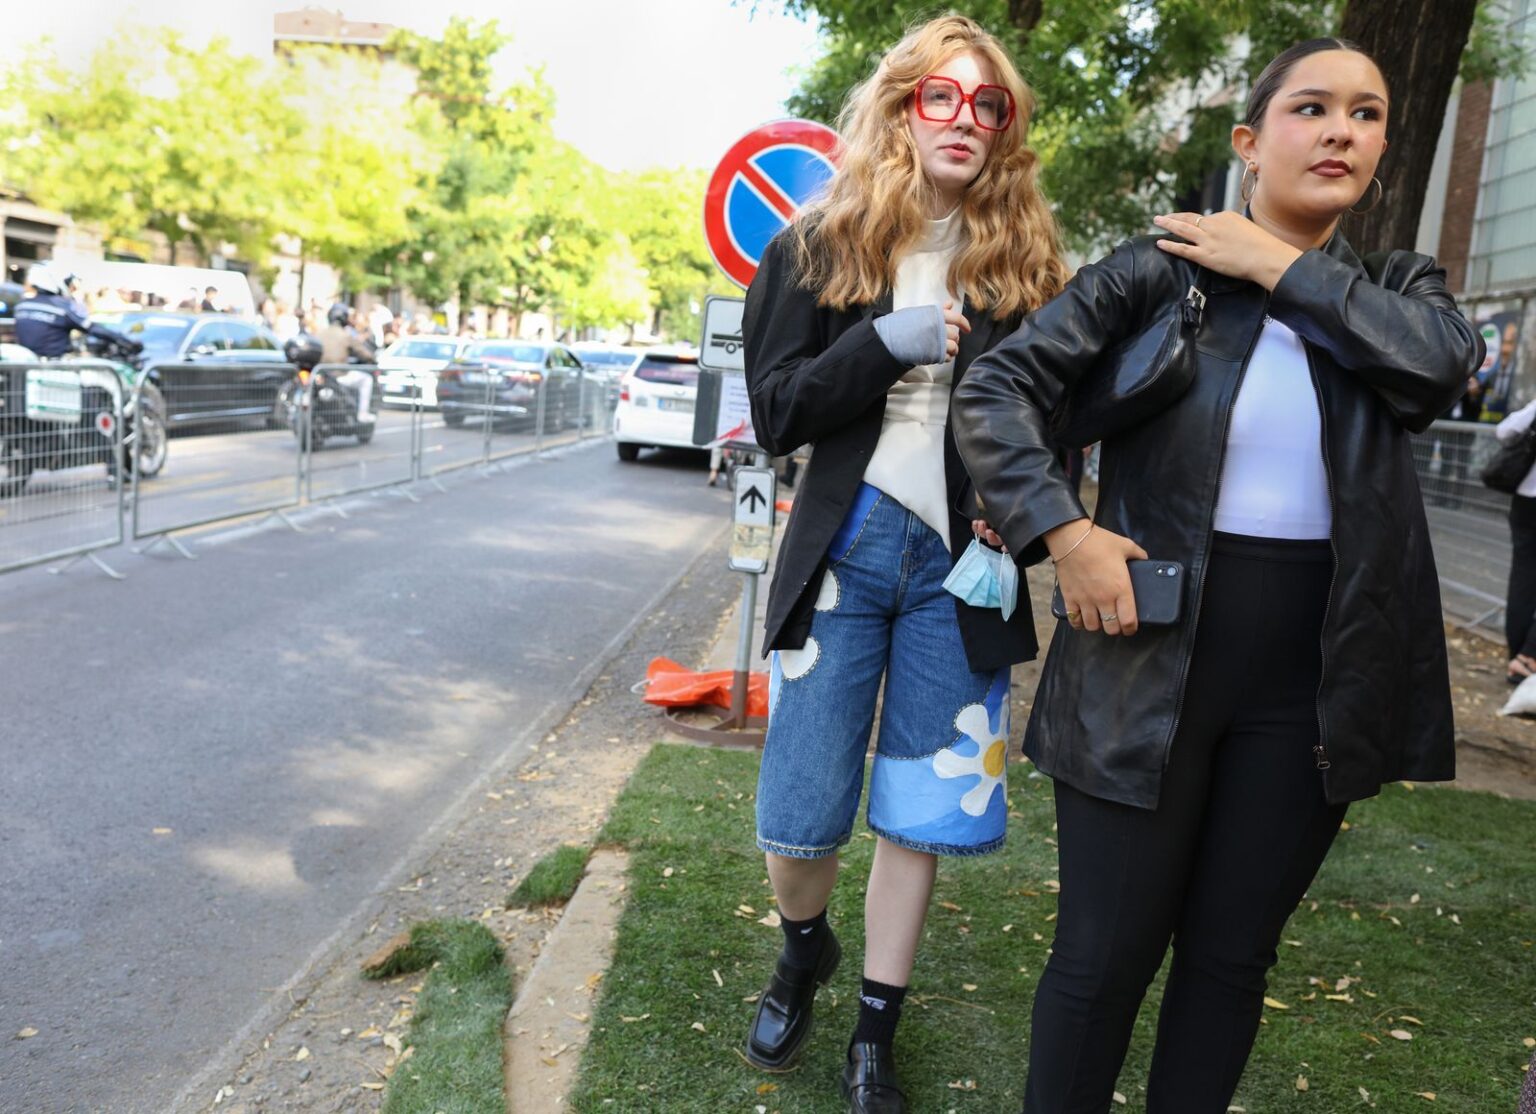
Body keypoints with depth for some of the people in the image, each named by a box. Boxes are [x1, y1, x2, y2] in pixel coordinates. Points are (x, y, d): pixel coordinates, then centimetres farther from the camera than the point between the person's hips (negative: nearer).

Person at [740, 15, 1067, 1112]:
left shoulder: (1028, 262, 4)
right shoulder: (823, 245, 1)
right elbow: (775, 413, -5)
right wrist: (888, 342, -18)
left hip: (960, 569, 1)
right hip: (844, 550, 0)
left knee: (919, 815, 9)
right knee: (798, 816, 5)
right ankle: (805, 948, 39)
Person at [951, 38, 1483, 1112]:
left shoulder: (1396, 288, 9)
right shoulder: (1159, 270, -2)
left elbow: (1445, 361, -14)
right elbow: (996, 386, -7)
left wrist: (1279, 267, -12)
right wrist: (1064, 530, -18)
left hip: (1309, 685, 4)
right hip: (1149, 663, -3)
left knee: (1233, 954, 15)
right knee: (1107, 953, 6)